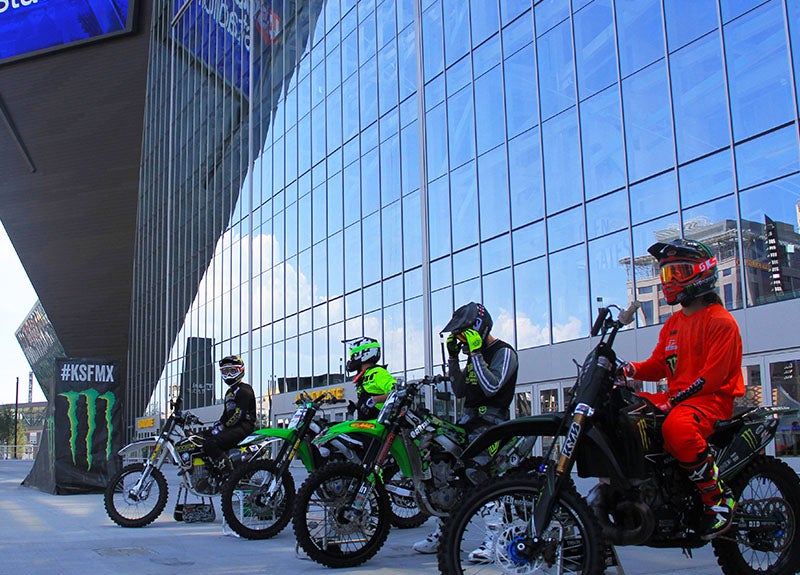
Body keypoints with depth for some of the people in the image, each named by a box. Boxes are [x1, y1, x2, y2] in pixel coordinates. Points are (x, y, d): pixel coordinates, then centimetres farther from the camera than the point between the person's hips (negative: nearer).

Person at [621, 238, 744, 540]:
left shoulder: (720, 320, -7)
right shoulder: (673, 323, 20)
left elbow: (713, 376, -17)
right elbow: (658, 365, 16)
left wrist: (673, 401, -25)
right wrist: (631, 369, -5)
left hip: (713, 398, -9)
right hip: (676, 397, 9)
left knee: (677, 428, -39)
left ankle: (719, 498, -22)